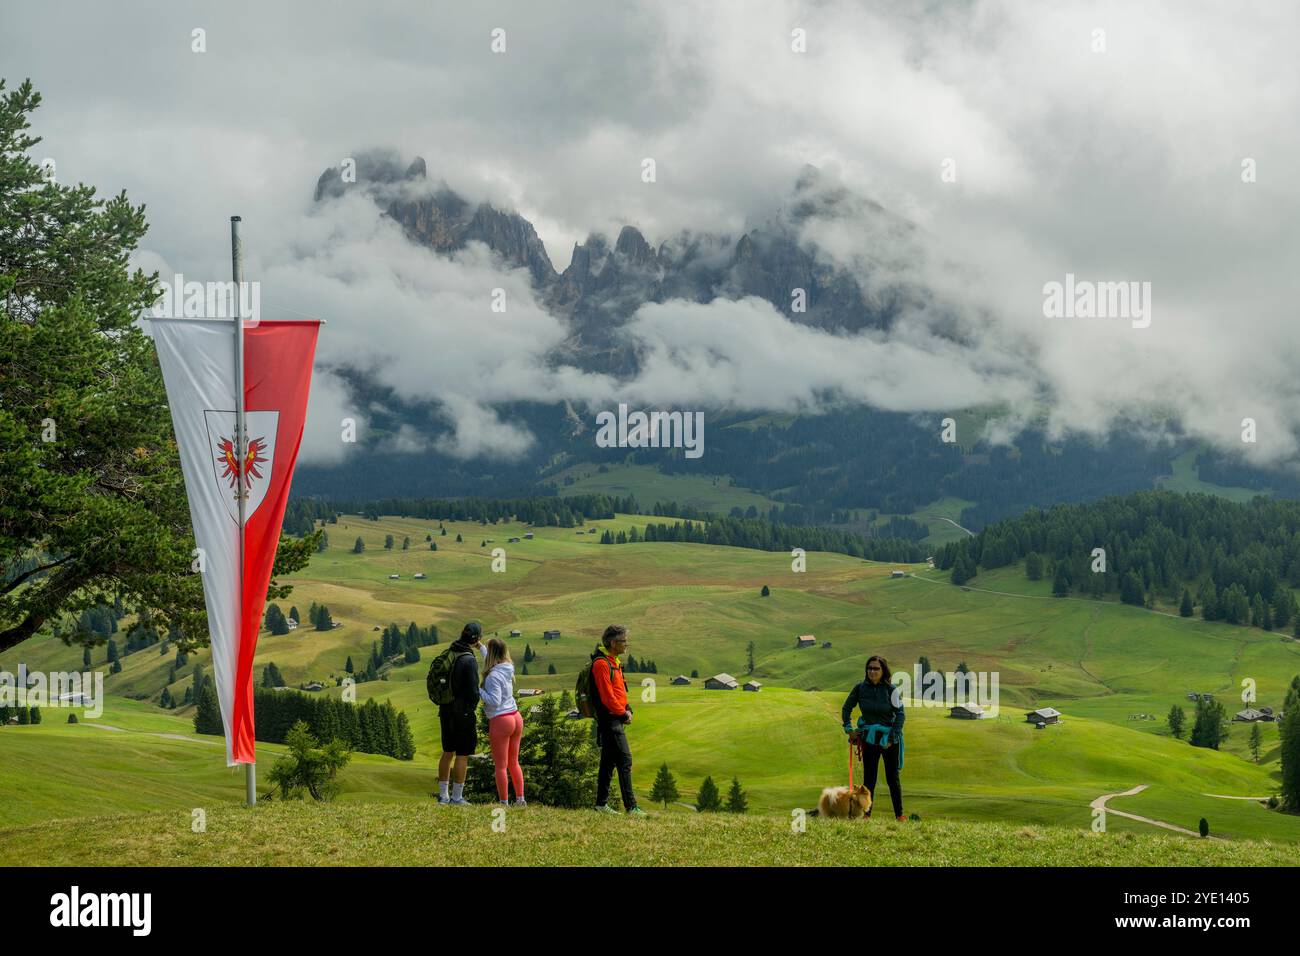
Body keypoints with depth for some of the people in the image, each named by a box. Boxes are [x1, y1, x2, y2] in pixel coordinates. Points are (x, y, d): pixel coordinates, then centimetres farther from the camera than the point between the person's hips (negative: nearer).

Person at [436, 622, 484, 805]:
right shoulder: (470, 660, -19)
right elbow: (473, 692, -21)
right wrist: (472, 707, -1)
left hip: (445, 711, 7)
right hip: (462, 713, -7)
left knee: (447, 752, 16)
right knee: (462, 755, 2)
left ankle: (443, 795, 19)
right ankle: (457, 797, 5)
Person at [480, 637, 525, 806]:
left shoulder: (493, 676, -17)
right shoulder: (508, 669, 6)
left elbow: (494, 701, -21)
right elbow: (493, 661, 27)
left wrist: (478, 691, -15)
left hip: (500, 721, -8)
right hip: (516, 717, 8)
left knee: (501, 766, 1)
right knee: (513, 762, 17)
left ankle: (504, 802, 4)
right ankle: (520, 799, 18)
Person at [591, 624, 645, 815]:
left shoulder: (613, 661, 16)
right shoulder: (601, 663, -16)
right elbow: (607, 695, -20)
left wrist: (627, 709, 7)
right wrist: (623, 714, -11)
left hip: (616, 719, 10)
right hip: (610, 719, -10)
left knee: (608, 762, 13)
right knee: (625, 760, -12)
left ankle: (602, 803, 18)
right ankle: (631, 807, -14)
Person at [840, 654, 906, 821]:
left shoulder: (891, 689, -5)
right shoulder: (860, 688, -1)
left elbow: (900, 714, -3)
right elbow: (846, 708, 13)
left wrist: (892, 737, -9)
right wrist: (848, 728, 4)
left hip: (890, 739, -1)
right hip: (869, 738, 1)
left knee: (893, 778, 3)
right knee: (869, 779, 3)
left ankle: (899, 815, 10)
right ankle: (866, 814, 7)